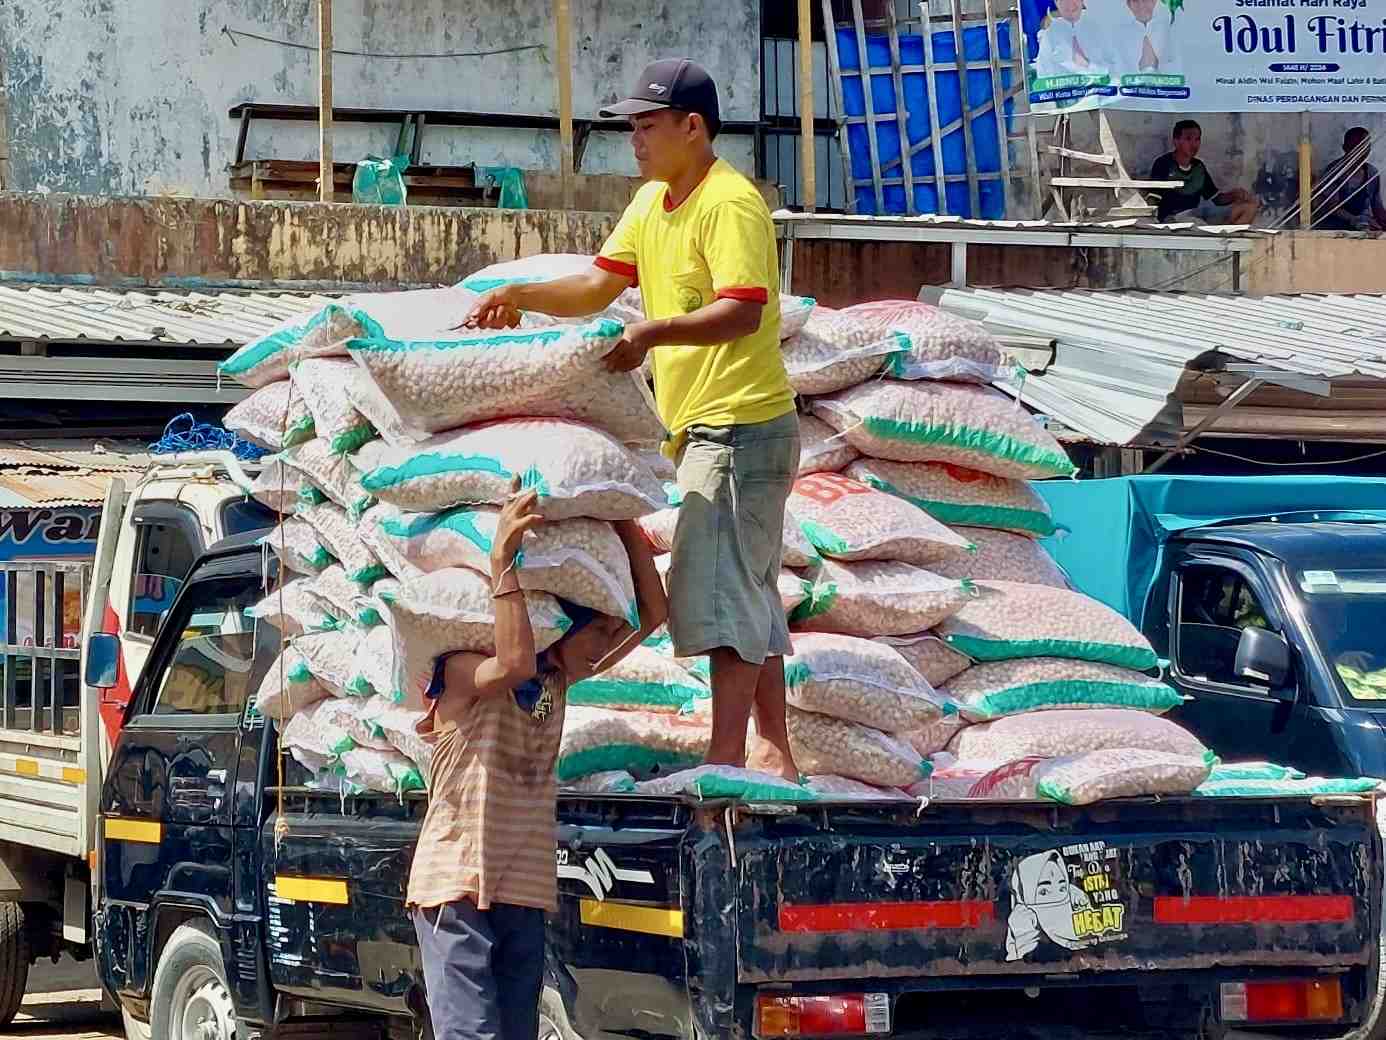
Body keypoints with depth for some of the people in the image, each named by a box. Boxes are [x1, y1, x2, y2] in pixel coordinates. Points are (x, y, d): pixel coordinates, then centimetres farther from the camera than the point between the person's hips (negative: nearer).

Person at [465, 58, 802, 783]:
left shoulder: (732, 204, -16)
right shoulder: (652, 203, 14)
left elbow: (742, 312, -28)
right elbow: (600, 285, 11)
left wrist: (652, 334, -39)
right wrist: (521, 297, -5)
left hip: (742, 424, -10)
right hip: (698, 425, 10)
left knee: (718, 586, -14)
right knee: (749, 591, 13)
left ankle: (725, 760, -16)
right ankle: (774, 754, 20)